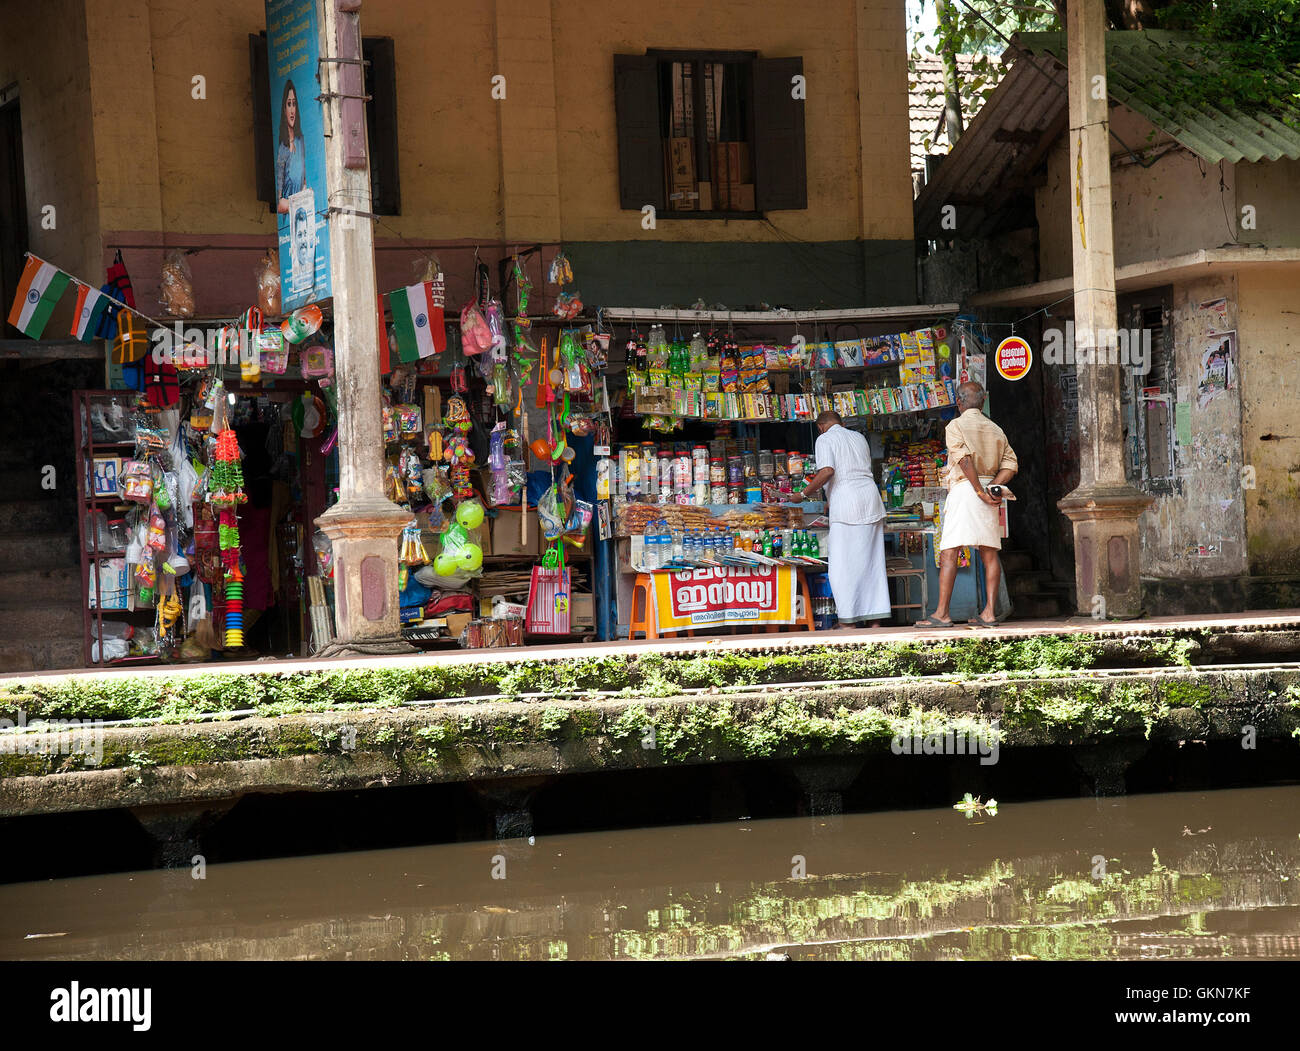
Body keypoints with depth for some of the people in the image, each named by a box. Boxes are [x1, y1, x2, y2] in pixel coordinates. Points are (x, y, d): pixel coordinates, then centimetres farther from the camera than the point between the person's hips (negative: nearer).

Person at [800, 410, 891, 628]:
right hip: (871, 499, 7)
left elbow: (827, 471, -15)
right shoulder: (858, 437, 21)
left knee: (843, 567, -4)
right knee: (872, 563, 8)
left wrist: (805, 493, -5)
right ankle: (875, 622, 8)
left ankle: (849, 623, -9)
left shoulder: (824, 439, 0)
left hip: (846, 503, -7)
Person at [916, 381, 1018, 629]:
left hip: (964, 489, -6)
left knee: (948, 553, -6)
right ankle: (989, 612, 2)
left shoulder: (956, 426, -2)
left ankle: (942, 613, -10)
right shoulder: (995, 430, 16)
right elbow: (1010, 463, 7)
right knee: (989, 553, 7)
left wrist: (981, 492, -14)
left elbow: (965, 460, -15)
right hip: (988, 493, 6)